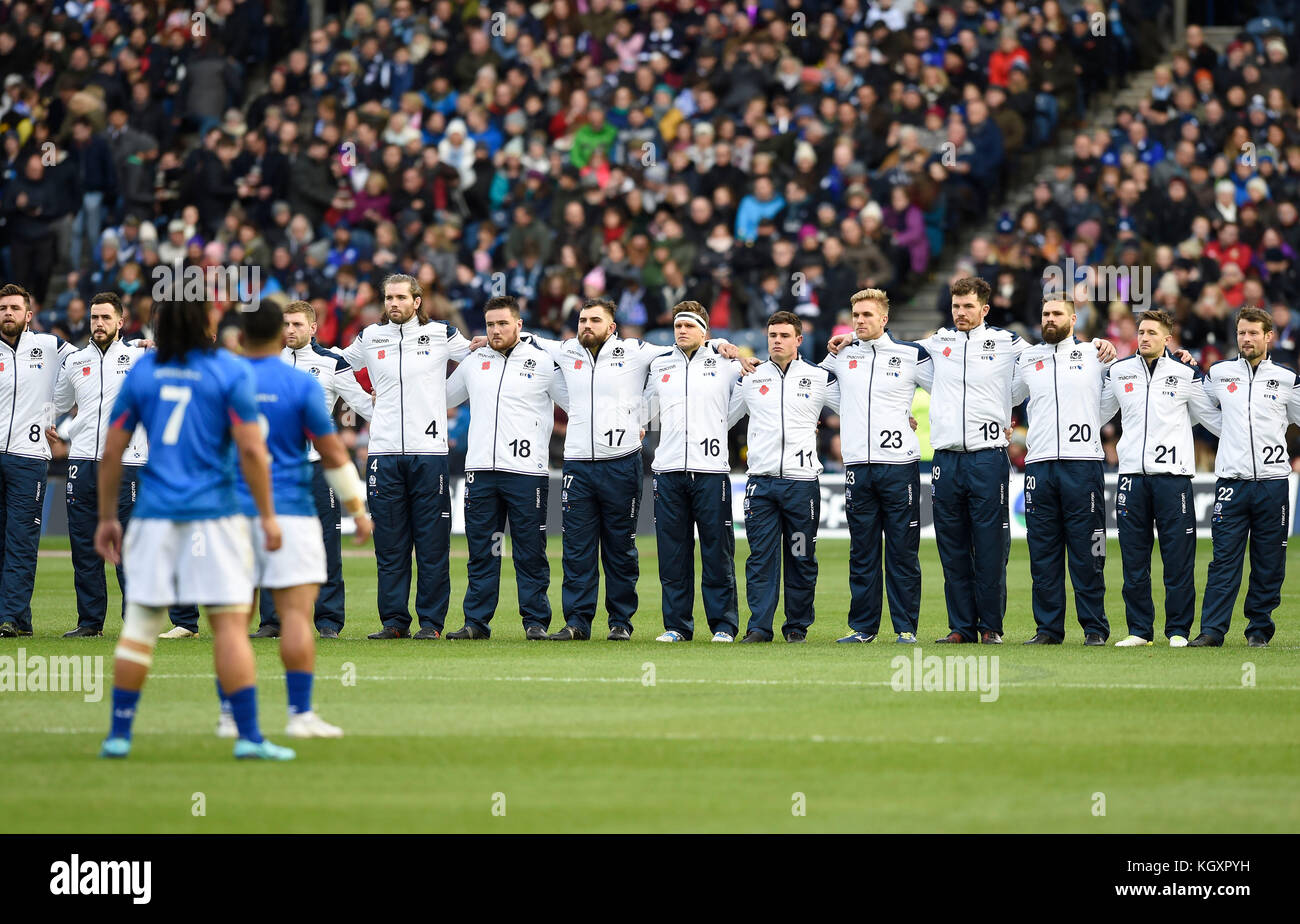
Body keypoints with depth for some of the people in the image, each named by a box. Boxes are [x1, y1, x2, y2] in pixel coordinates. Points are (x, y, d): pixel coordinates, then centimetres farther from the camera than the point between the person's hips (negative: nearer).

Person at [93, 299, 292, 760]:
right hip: (214, 513, -3)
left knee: (139, 623, 8)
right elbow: (251, 450, -8)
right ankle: (248, 736, -6)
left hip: (154, 515, 3)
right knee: (230, 623, -2)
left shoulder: (141, 372, 6)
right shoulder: (229, 371, -4)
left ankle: (119, 733, 10)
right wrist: (268, 515, -1)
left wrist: (106, 518, 17)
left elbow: (111, 452, 8)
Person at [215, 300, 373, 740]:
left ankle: (229, 716, 6)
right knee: (296, 612, -3)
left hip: (232, 511, 3)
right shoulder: (300, 384, -5)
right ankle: (300, 714, -7)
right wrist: (358, 510, 7)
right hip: (290, 514, -3)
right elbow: (332, 452, -2)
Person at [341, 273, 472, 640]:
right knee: (389, 544, 3)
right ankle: (394, 620, 7)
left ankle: (431, 621, 2)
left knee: (432, 544, -2)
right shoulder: (370, 338, 11)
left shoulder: (441, 334, 5)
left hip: (429, 451, -2)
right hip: (384, 453, 2)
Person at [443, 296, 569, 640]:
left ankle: (536, 621, 4)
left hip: (527, 472, -4)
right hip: (480, 471, 4)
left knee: (530, 553, -1)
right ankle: (476, 621, 10)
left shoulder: (544, 362, 2)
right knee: (481, 551, 6)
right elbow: (442, 398, 30)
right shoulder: (474, 362, 14)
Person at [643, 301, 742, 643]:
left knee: (717, 552, -2)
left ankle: (723, 625, 3)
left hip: (711, 470, -3)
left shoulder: (726, 365, 6)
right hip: (668, 470, 3)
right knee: (673, 554, 3)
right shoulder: (658, 366, 16)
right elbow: (648, 412, 28)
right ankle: (676, 625, 8)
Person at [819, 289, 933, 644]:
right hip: (858, 466, 3)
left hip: (900, 465, -3)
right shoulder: (842, 355, 11)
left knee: (903, 552, -1)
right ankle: (862, 626, 11)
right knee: (862, 553, 5)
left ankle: (906, 627, 4)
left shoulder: (912, 355, 3)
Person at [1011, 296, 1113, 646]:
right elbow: (1007, 397, 29)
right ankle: (1048, 627, 8)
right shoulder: (1027, 358, 15)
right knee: (1043, 551, 3)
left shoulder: (1094, 354, 6)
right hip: (1038, 464, 3)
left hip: (1083, 463, -3)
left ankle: (1094, 627, 2)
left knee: (1086, 551, -3)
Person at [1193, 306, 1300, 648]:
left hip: (1272, 482, 0)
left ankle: (1259, 629, 13)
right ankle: (1212, 630, -5)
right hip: (1231, 480, 0)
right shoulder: (1219, 374, 8)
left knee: (1268, 564, 4)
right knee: (1224, 559, -5)